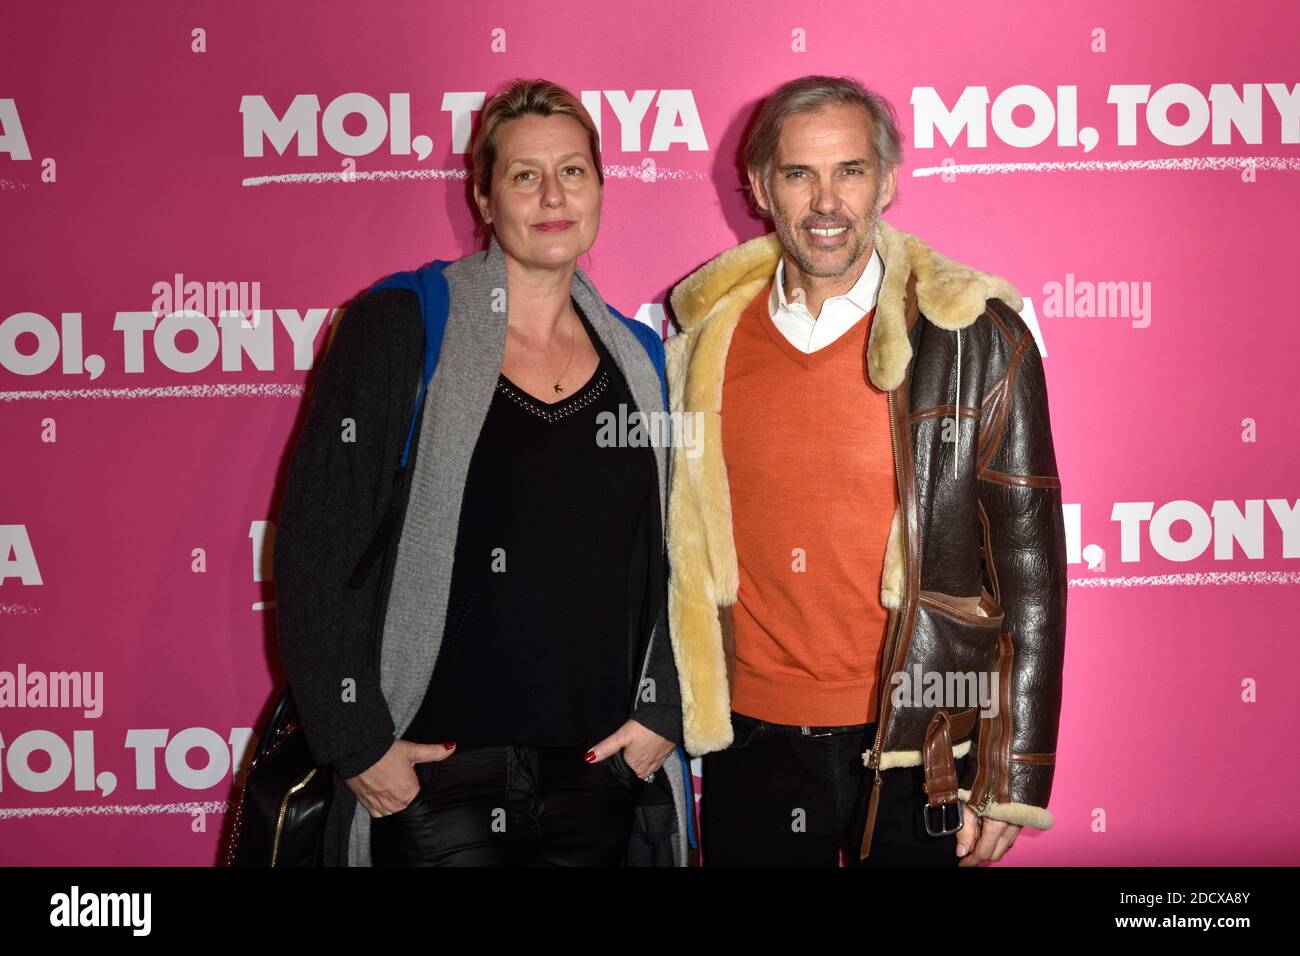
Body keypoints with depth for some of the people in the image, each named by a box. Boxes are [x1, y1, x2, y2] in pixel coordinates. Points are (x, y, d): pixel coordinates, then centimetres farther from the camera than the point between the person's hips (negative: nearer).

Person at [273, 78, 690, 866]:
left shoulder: (641, 358, 7)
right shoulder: (398, 328, -5)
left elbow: (677, 558, 12)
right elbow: (318, 543, -7)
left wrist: (663, 711, 2)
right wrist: (355, 742, -10)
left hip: (601, 776, 4)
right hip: (434, 779, -3)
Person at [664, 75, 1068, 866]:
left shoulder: (975, 334, -8)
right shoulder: (706, 332, 1)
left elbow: (1030, 568, -6)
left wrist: (1011, 784, -7)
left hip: (917, 750, -2)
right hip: (751, 743, 3)